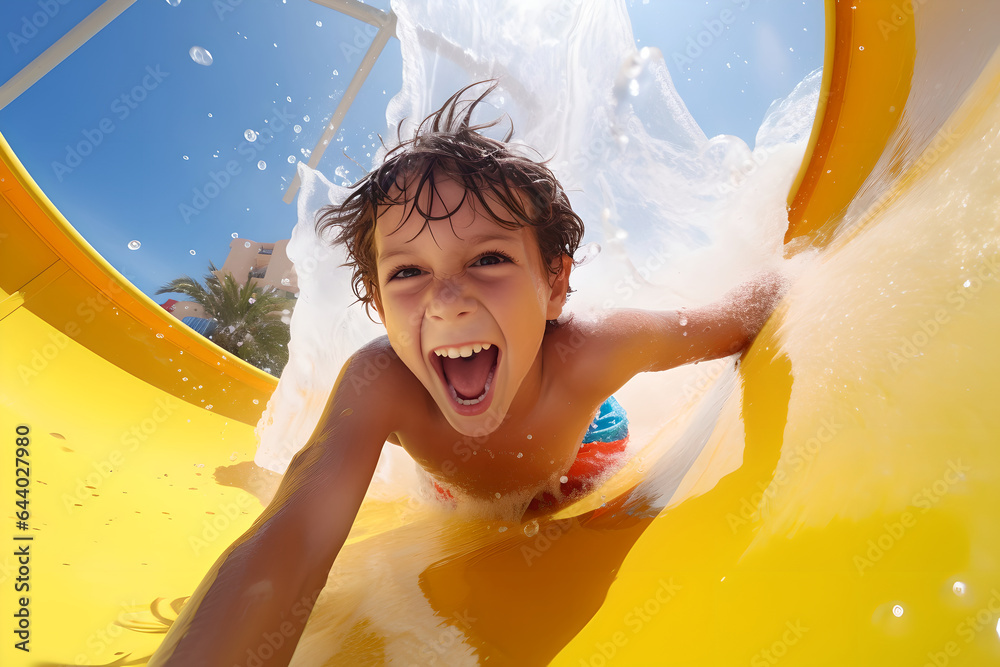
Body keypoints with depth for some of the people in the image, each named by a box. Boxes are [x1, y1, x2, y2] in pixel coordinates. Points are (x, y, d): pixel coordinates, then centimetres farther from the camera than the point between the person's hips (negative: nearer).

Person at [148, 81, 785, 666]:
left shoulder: (591, 353, -43)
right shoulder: (379, 384, -44)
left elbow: (739, 317, -26)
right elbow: (285, 549, -55)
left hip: (577, 454, 0)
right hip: (465, 500, 1)